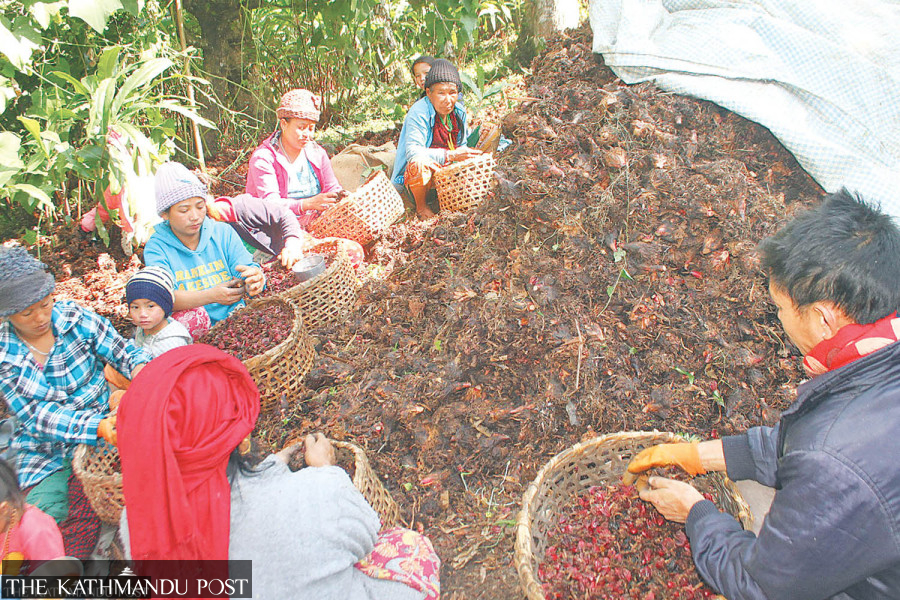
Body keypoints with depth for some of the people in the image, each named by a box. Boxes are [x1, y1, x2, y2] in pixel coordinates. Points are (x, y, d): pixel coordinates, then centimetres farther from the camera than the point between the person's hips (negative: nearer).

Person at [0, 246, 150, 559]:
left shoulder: (75, 317, -4)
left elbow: (123, 351, -4)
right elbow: (36, 416, -14)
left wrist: (141, 369, -30)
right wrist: (97, 427, -32)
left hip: (101, 425, 0)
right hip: (42, 449, 1)